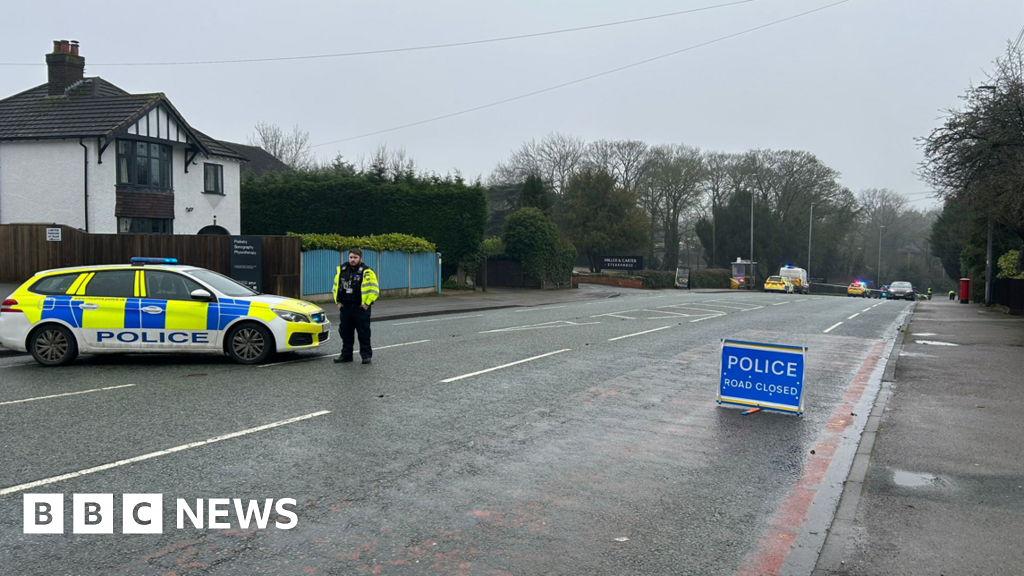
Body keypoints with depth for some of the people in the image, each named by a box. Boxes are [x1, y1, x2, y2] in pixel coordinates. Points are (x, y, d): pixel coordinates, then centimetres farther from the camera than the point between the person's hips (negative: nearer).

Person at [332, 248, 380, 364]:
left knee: (364, 333, -1)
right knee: (346, 332, 11)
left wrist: (367, 303, -12)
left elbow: (375, 289, -10)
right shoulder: (342, 270, 8)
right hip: (345, 308, 5)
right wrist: (338, 302, 10)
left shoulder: (366, 272, -9)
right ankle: (346, 355, 21)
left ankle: (366, 355, 7)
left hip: (361, 308, -5)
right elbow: (336, 286, 19)